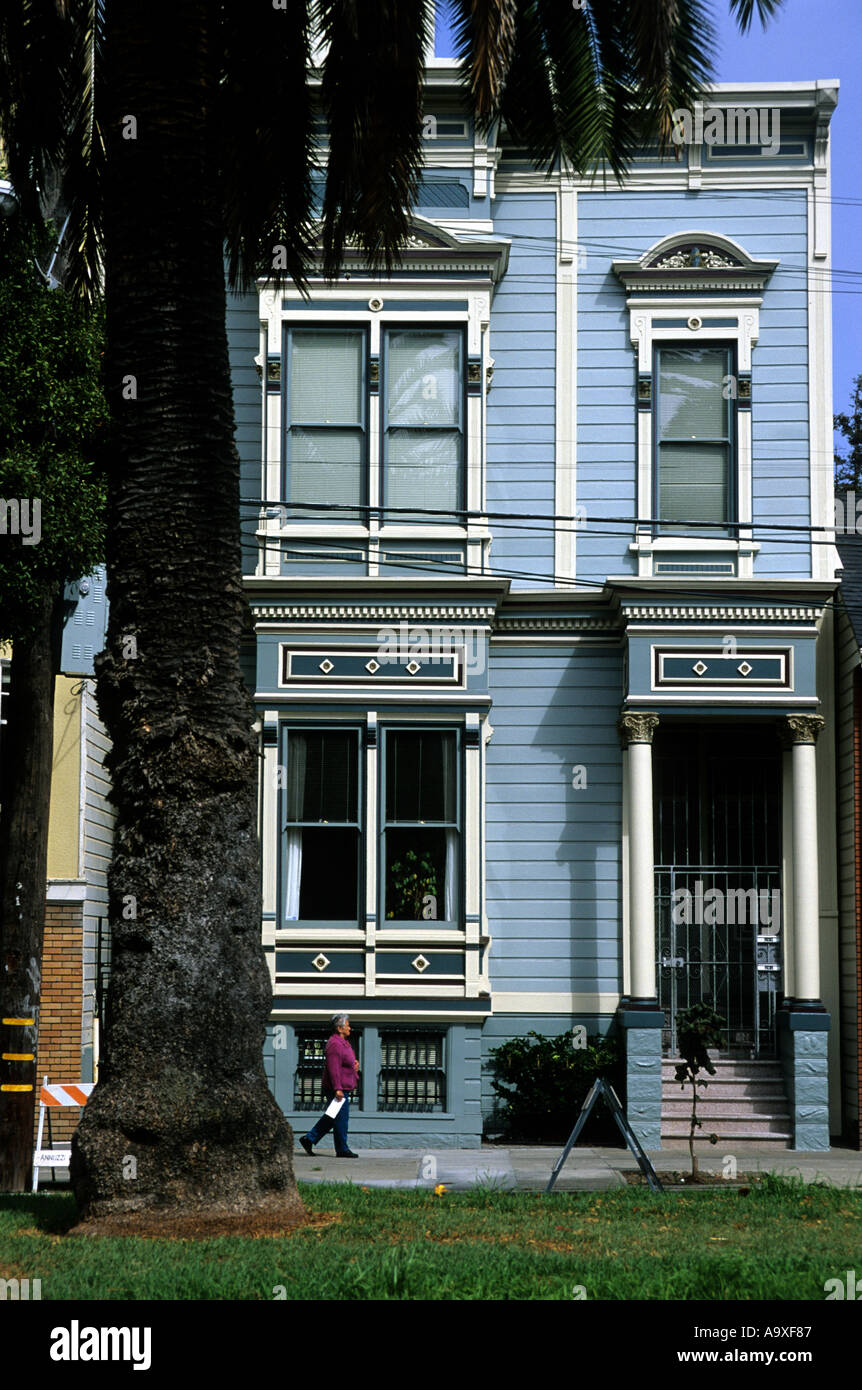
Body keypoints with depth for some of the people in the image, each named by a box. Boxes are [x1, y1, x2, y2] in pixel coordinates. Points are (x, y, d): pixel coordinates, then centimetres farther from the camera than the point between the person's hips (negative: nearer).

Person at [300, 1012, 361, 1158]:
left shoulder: (343, 1043, 17)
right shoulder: (335, 1044, -17)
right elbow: (333, 1068, -23)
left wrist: (354, 1064, 11)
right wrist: (337, 1089, -27)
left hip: (343, 1088, 11)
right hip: (338, 1089, -11)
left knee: (330, 1118, 14)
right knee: (341, 1118, -3)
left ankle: (309, 1139, 19)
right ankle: (342, 1149, 4)